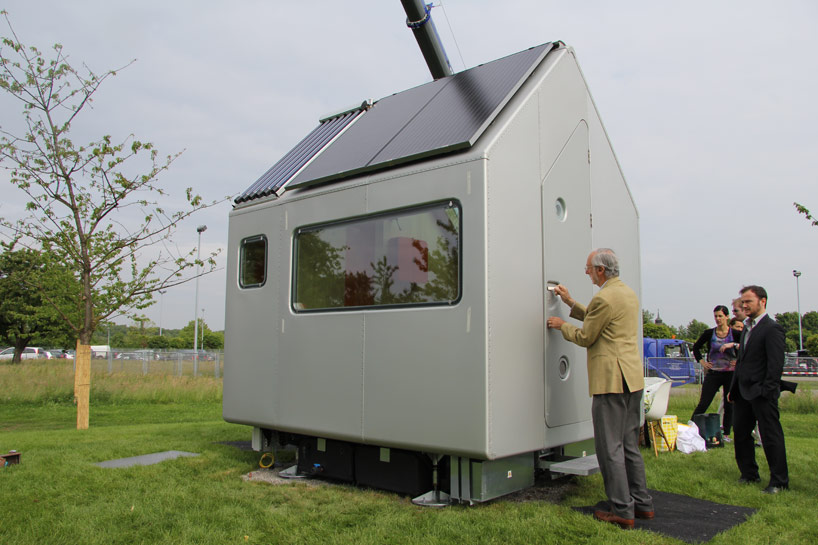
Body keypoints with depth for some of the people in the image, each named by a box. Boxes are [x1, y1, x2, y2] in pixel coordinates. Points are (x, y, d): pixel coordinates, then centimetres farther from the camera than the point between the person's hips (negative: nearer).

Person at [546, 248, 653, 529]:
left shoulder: (604, 298, -17)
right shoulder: (628, 293, 14)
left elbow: (585, 337, -9)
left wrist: (561, 325, 8)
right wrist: (570, 302, 29)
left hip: (611, 380, -10)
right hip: (632, 379, 10)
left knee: (610, 447, -2)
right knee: (629, 444, 18)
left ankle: (622, 511, 4)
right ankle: (642, 503, 25)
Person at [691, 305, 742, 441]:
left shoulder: (735, 334, -1)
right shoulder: (709, 333, 3)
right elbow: (696, 347, 15)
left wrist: (733, 345, -16)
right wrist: (702, 361, 6)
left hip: (731, 374, 0)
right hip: (713, 373, 0)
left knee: (729, 405, 5)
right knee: (703, 403, -4)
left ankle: (726, 434, 17)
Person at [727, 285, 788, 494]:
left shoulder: (772, 328, -11)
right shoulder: (747, 327, 16)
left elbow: (776, 364, -17)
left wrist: (766, 391, -20)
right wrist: (733, 388, 15)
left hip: (762, 393, -9)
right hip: (743, 392, 9)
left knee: (771, 437, 0)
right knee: (740, 434, 12)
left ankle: (779, 481, 10)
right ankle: (749, 474, 25)